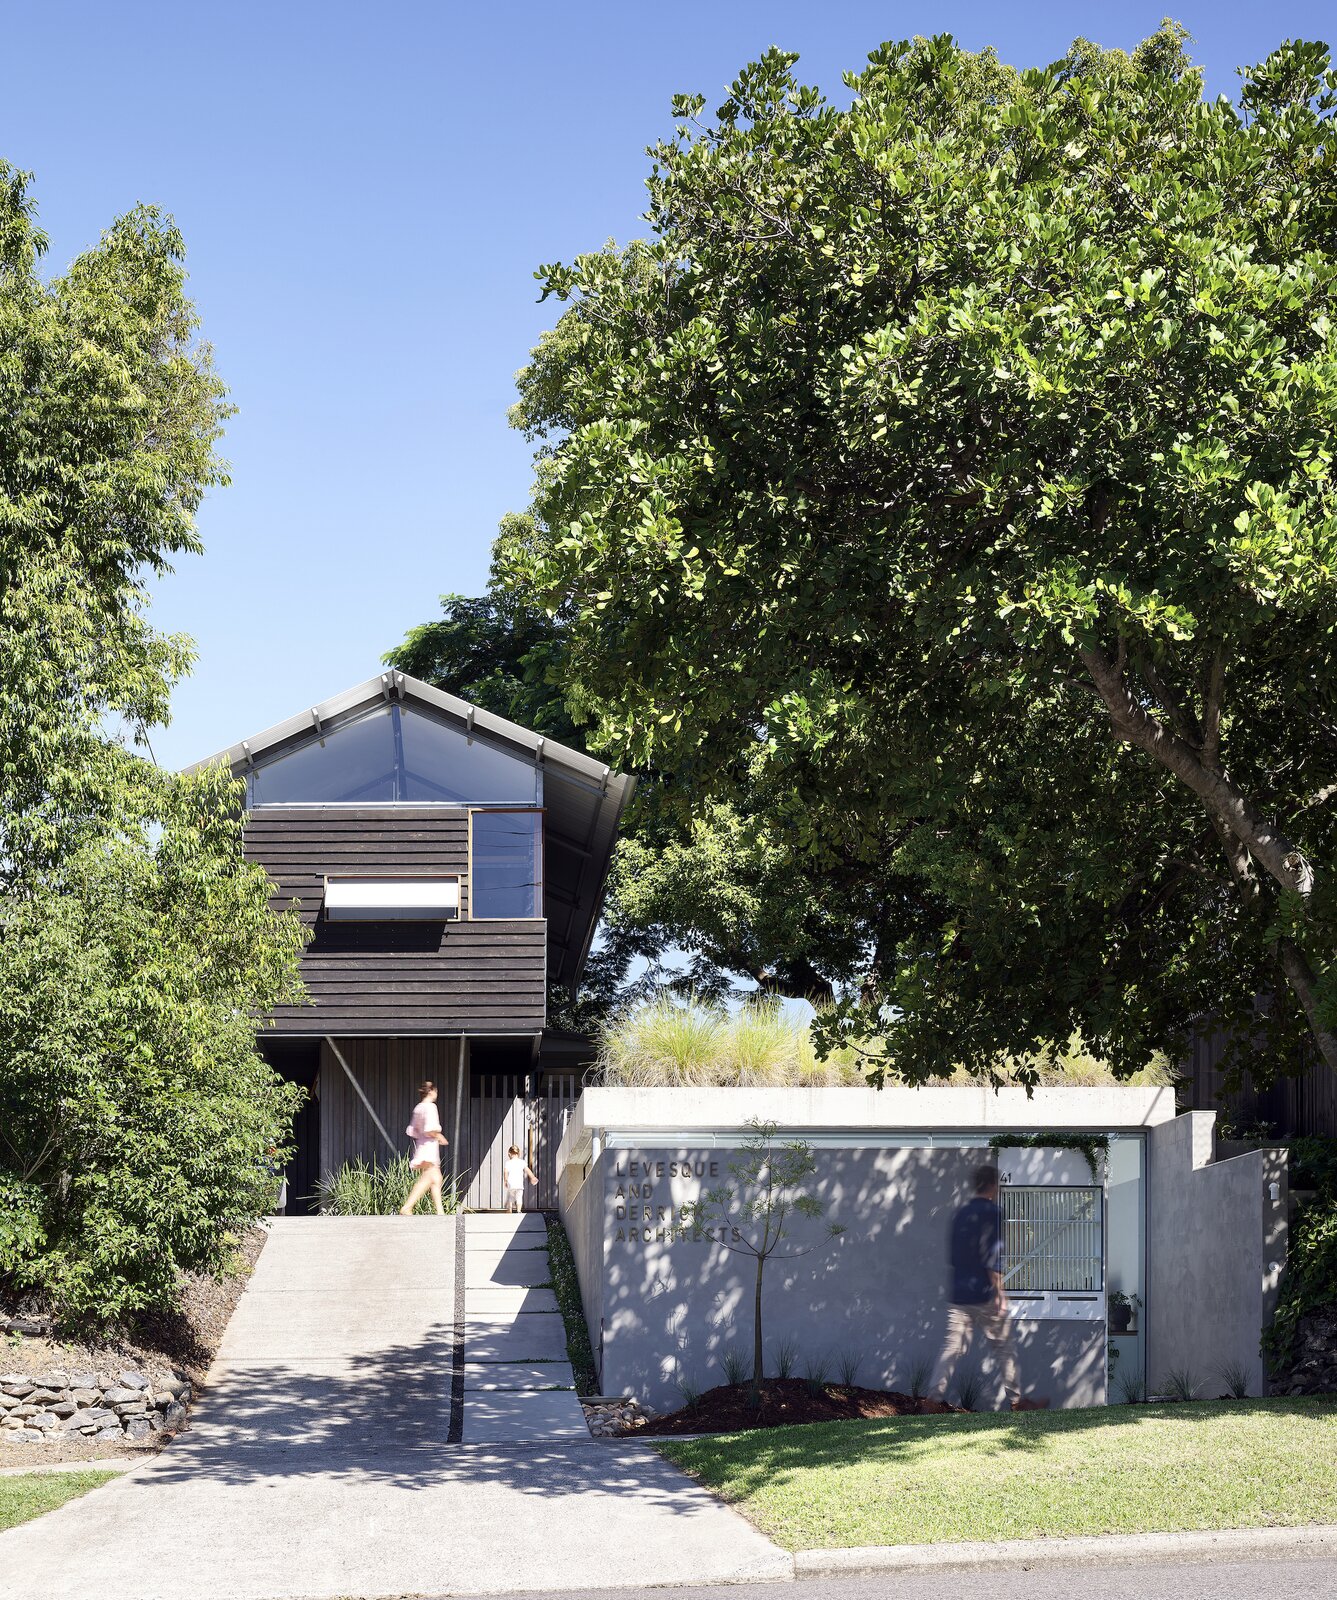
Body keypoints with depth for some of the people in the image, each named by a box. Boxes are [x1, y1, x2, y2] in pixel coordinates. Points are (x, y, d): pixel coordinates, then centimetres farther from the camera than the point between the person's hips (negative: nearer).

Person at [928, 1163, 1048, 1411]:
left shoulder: (960, 1214, 13)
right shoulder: (993, 1212, -8)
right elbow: (992, 1255, -16)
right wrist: (999, 1290, -15)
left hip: (959, 1295, 6)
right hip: (984, 1295, -6)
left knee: (952, 1347, 1)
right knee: (1004, 1347, 9)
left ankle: (934, 1397, -11)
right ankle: (1016, 1399, 16)